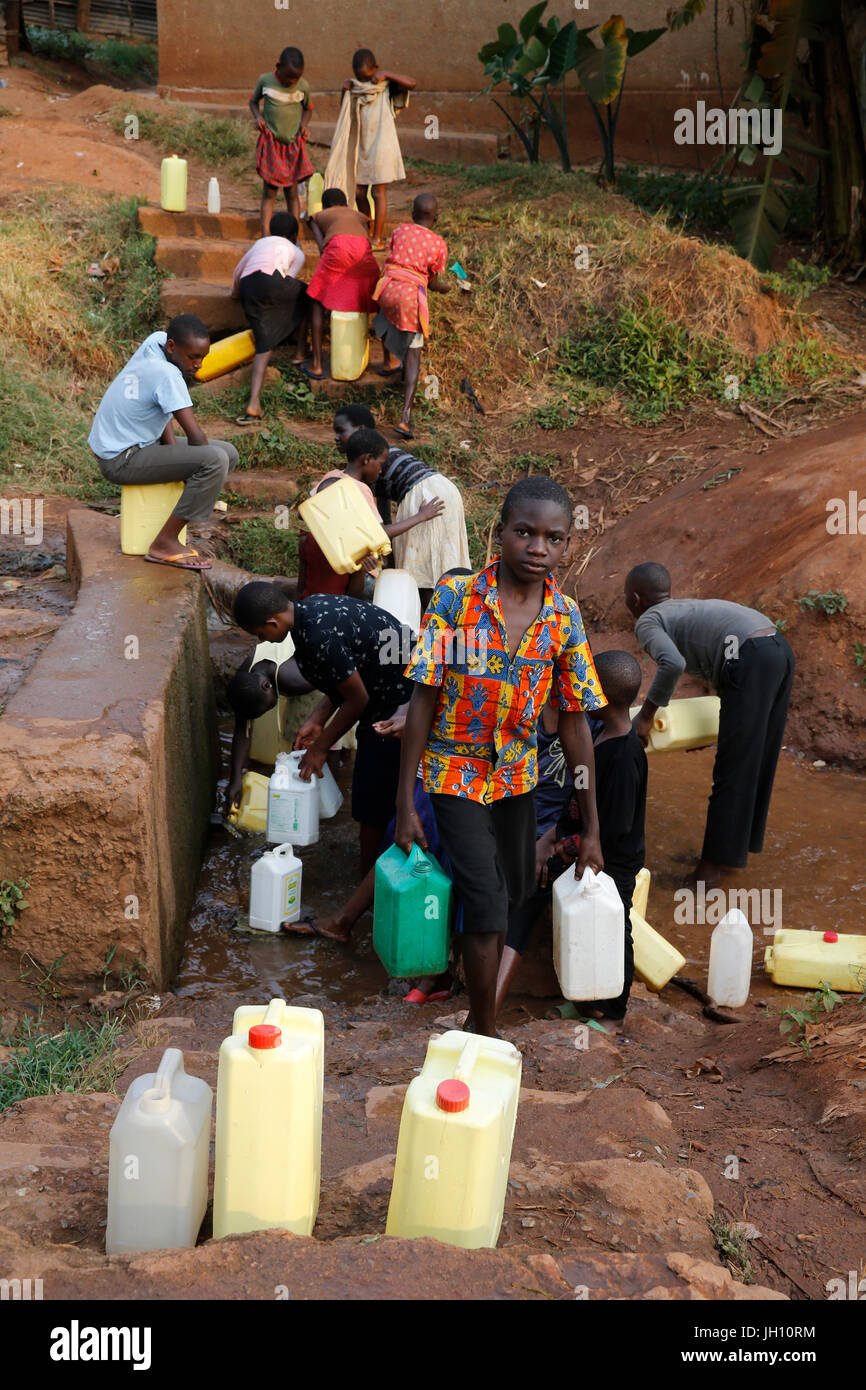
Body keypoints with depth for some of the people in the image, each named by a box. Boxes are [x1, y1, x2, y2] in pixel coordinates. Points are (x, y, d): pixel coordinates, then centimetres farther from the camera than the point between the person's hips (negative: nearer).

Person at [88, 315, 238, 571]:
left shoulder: (157, 340, 0)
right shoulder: (167, 374, -26)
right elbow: (196, 435, -26)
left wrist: (173, 448, -1)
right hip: (120, 460, -10)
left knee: (229, 453, 6)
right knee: (215, 460, -27)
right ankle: (164, 543, -20)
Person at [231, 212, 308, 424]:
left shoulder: (261, 242, 37)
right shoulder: (297, 253, 24)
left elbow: (238, 271, 44)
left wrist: (236, 293, 62)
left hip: (247, 289, 4)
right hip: (269, 280, -4)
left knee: (264, 346, 4)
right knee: (306, 295, 27)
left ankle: (254, 405, -12)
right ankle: (300, 353, 25)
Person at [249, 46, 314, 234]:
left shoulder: (303, 86, -1)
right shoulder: (265, 80, -4)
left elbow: (308, 108, 17)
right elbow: (253, 100, 12)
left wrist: (304, 124, -1)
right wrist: (257, 116, -7)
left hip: (294, 143, 1)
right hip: (270, 142, -1)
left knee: (292, 192, 3)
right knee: (269, 191, -2)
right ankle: (266, 236, -2)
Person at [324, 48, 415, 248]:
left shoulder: (387, 87, -5)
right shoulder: (357, 88, 10)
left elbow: (412, 83, -19)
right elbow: (345, 112, 18)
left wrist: (386, 74, -20)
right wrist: (345, 91, 2)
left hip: (381, 145, -6)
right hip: (361, 147, 6)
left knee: (378, 191, -5)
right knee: (358, 192, 8)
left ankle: (378, 239, -2)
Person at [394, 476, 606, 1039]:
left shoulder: (566, 617, -7)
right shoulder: (455, 597, -16)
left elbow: (574, 722, -3)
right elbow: (424, 699, -13)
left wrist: (591, 828, -2)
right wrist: (405, 802, -13)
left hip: (518, 775, 4)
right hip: (456, 774, -4)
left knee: (512, 896, 14)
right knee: (487, 907, -8)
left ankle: (482, 1009, 35)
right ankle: (485, 1036, 7)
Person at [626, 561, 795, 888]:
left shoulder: (647, 621, 5)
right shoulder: (687, 608, 31)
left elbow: (672, 664, -17)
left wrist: (645, 714, -6)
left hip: (749, 662, -9)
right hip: (779, 649, 9)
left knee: (733, 767, -3)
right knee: (759, 762, 16)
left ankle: (714, 863, 2)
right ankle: (742, 845, 28)